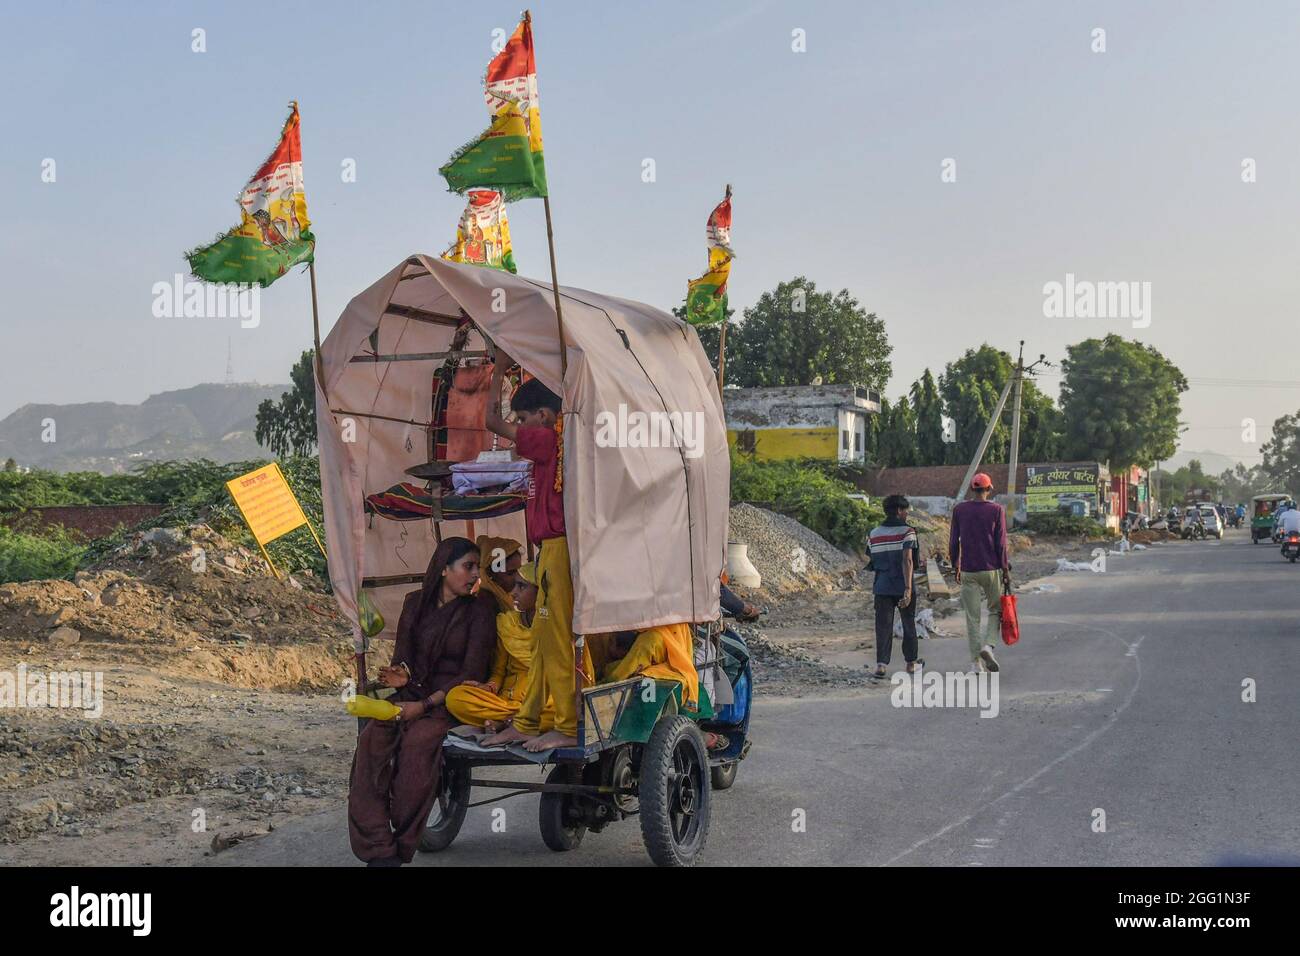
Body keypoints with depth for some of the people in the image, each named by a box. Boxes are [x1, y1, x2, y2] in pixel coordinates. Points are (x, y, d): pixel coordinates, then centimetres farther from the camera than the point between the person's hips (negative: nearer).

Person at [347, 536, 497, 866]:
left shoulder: (478, 610, 0)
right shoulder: (416, 603, 13)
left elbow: (472, 673, -6)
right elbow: (403, 653, 15)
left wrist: (425, 705, -15)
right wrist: (401, 674, -11)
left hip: (453, 700, -4)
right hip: (412, 693, 4)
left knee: (418, 740, -35)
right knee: (371, 741, -27)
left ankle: (401, 848, -23)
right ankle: (379, 850, -31)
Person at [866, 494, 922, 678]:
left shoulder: (873, 534, 5)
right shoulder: (907, 531, -9)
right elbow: (907, 560, -19)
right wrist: (908, 588, -23)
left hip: (882, 587, 2)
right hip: (903, 586, -2)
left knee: (883, 626, 2)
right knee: (909, 625, 14)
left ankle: (881, 664, -12)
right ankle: (911, 663, 23)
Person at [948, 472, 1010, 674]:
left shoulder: (959, 510, 3)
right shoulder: (996, 510, -4)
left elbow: (953, 542, 4)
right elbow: (1001, 543, -6)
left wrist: (956, 567, 14)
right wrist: (1006, 569, 1)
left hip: (968, 571, 2)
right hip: (991, 569, -2)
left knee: (972, 617, 5)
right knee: (996, 610, 14)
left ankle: (976, 661, 4)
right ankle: (988, 645, -9)